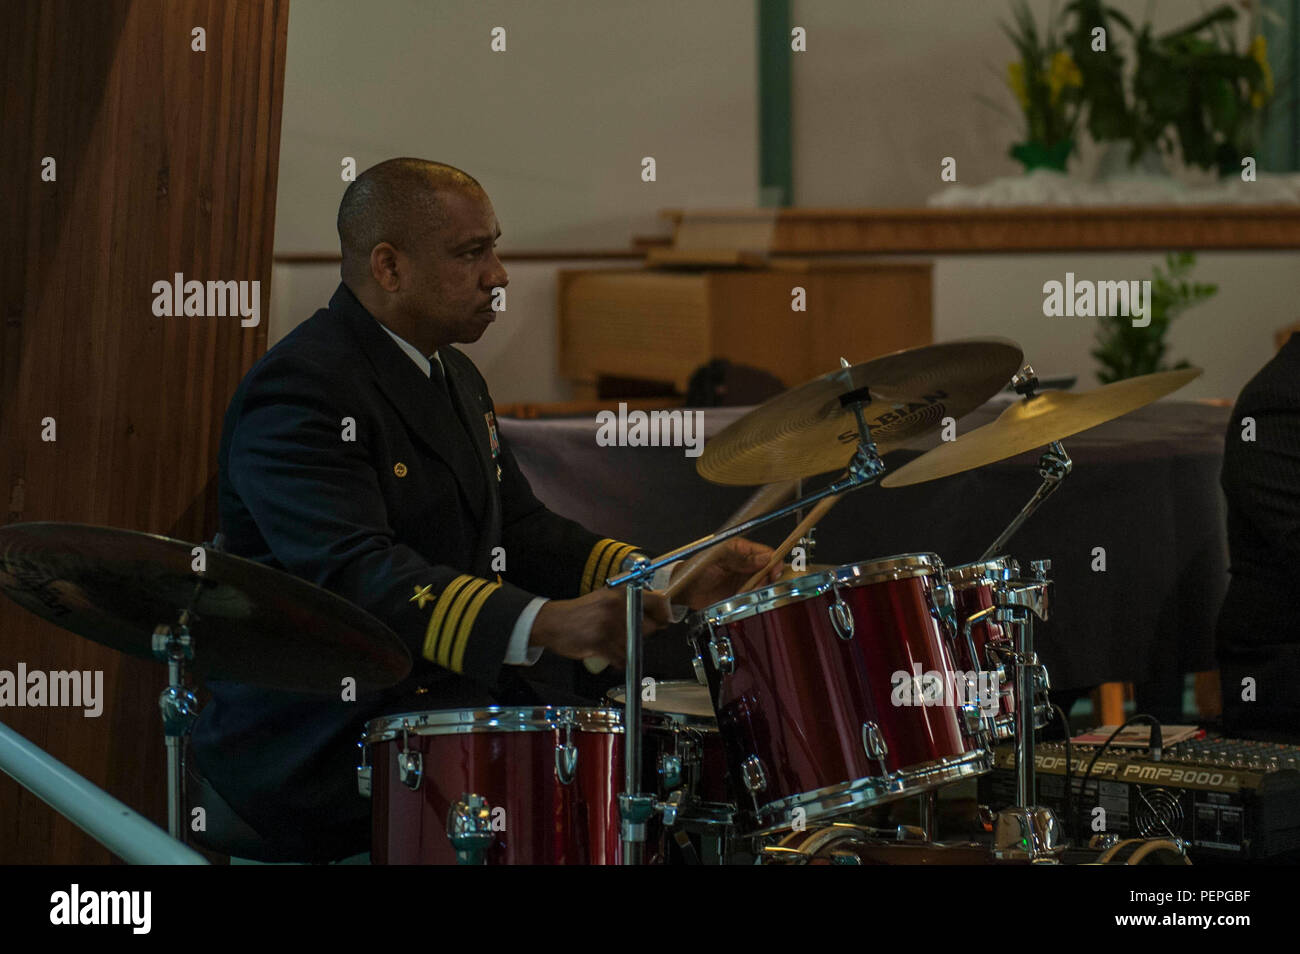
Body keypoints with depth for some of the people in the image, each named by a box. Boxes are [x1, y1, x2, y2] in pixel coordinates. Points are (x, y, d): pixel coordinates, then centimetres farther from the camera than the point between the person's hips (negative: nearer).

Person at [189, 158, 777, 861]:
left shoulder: (454, 376, 15)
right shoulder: (298, 392, -18)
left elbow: (519, 530, 14)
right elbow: (356, 573, -31)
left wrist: (669, 582, -2)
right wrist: (543, 625, -44)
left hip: (455, 685, 10)